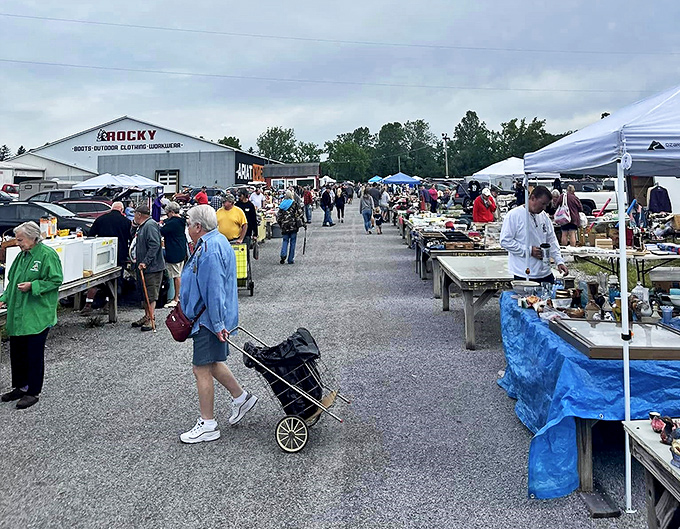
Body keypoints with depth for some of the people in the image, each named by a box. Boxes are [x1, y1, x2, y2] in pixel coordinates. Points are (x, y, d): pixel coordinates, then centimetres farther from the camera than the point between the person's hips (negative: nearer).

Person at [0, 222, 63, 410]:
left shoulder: (48, 255, -12)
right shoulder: (22, 255, 13)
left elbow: (56, 280, -14)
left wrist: (32, 286, -20)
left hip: (37, 316, -8)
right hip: (17, 315, 8)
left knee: (34, 354, 1)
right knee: (17, 352, 15)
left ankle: (32, 392, 12)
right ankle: (20, 387, 30)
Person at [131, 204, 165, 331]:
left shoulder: (150, 225, -14)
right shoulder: (142, 226, 19)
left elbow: (154, 245, -24)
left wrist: (145, 262, -24)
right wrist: (137, 259, 22)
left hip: (152, 267, -10)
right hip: (144, 267, 11)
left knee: (151, 294, -7)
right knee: (145, 294, 15)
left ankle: (151, 319, -4)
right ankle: (147, 316, 23)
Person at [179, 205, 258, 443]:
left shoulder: (209, 249, -22)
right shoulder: (216, 242, 12)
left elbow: (214, 289, -26)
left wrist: (217, 324, -25)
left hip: (208, 319, -11)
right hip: (211, 318, 11)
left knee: (202, 369, -2)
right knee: (212, 363, 22)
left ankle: (207, 426, 8)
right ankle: (241, 397, 33)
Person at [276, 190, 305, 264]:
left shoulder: (281, 205, 6)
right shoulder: (294, 204, -4)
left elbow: (278, 216, 9)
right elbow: (299, 214, -6)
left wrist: (281, 224, 21)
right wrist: (303, 223, 2)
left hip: (284, 226, 3)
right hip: (293, 226, -3)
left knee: (285, 240, 15)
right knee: (292, 242, 5)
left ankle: (283, 254, -10)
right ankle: (291, 260, 7)